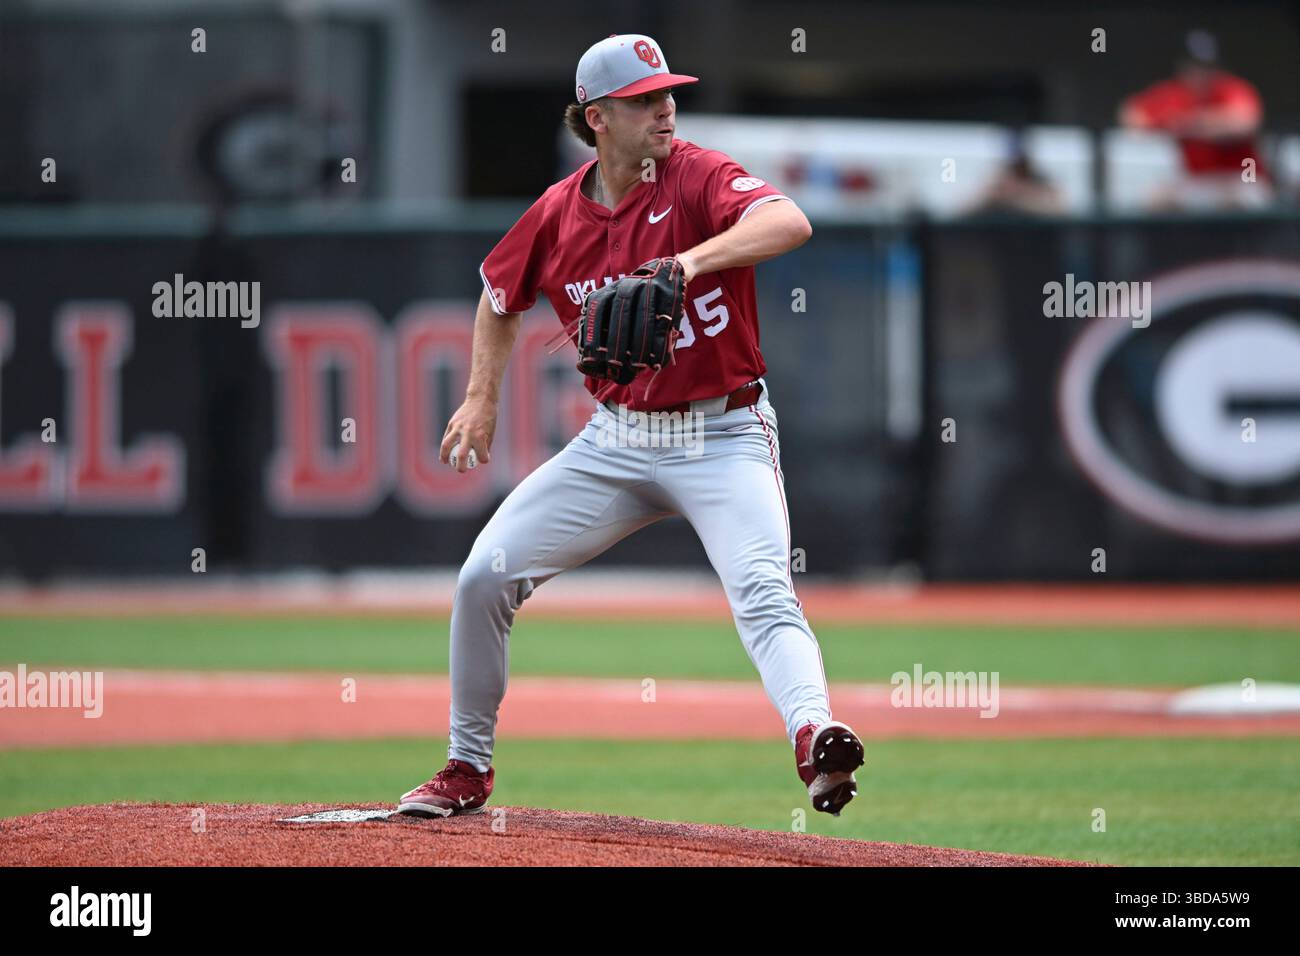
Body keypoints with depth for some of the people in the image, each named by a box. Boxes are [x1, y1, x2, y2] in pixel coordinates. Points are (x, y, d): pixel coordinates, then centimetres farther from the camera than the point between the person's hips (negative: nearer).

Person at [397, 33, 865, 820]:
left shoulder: (698, 177, -13)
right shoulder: (558, 213, 0)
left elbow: (790, 222, -34)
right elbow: (502, 297, 20)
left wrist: (694, 260, -48)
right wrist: (482, 397, 8)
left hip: (723, 437, -5)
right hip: (616, 442, 5)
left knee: (762, 592, -28)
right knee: (486, 574, 2)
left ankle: (815, 735, -46)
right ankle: (469, 767, 18)